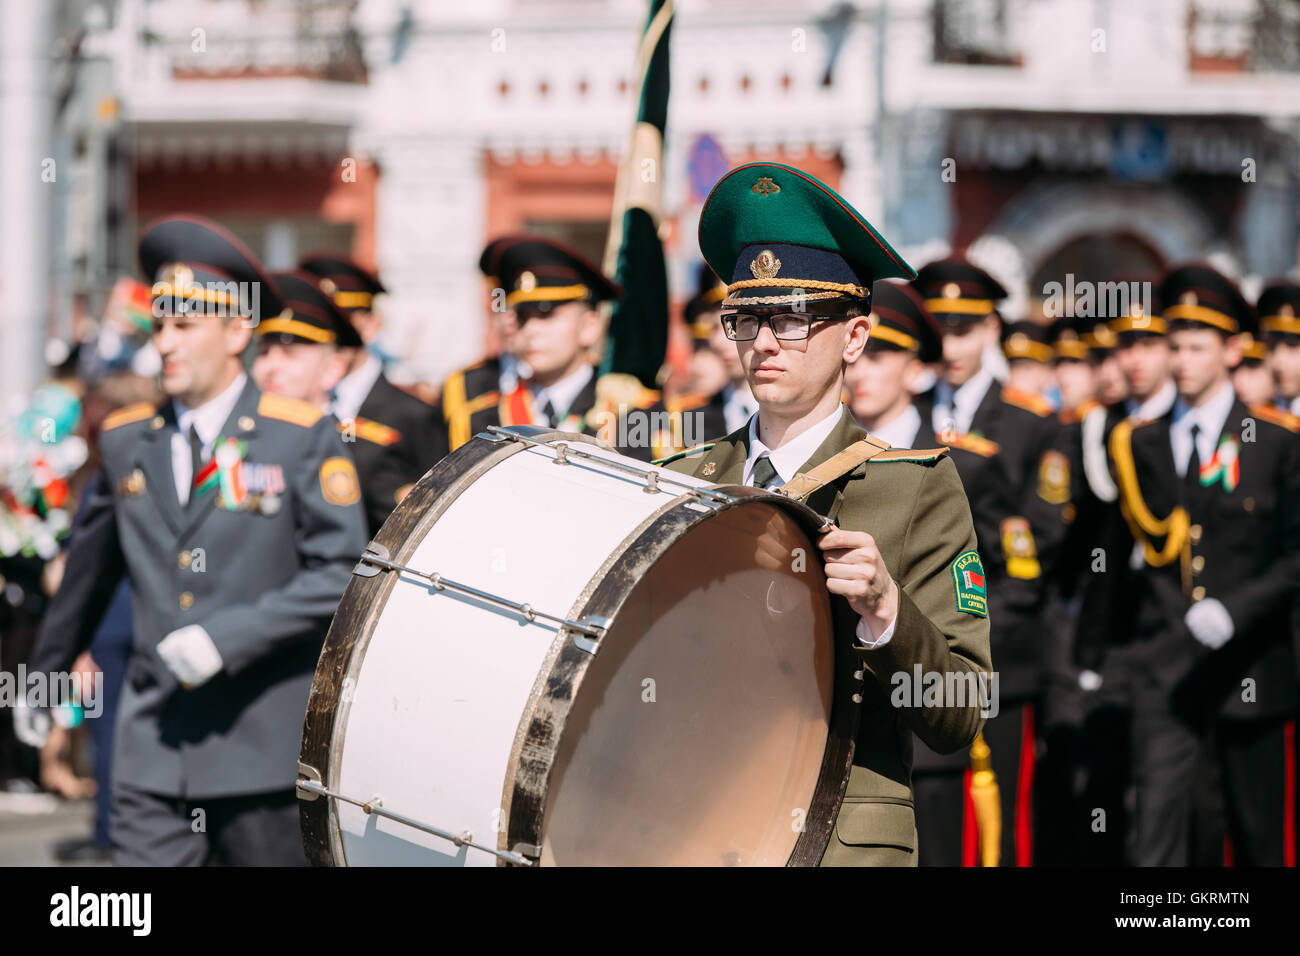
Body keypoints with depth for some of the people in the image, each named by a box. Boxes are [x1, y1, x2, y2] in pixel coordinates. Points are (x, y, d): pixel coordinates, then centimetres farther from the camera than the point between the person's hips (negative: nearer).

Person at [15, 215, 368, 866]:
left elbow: (341, 572, -9)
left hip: (263, 740, -3)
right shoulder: (126, 440, 9)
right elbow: (90, 568, 22)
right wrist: (44, 676, 31)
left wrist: (228, 636, -19)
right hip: (153, 747, 3)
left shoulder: (301, 437, -4)